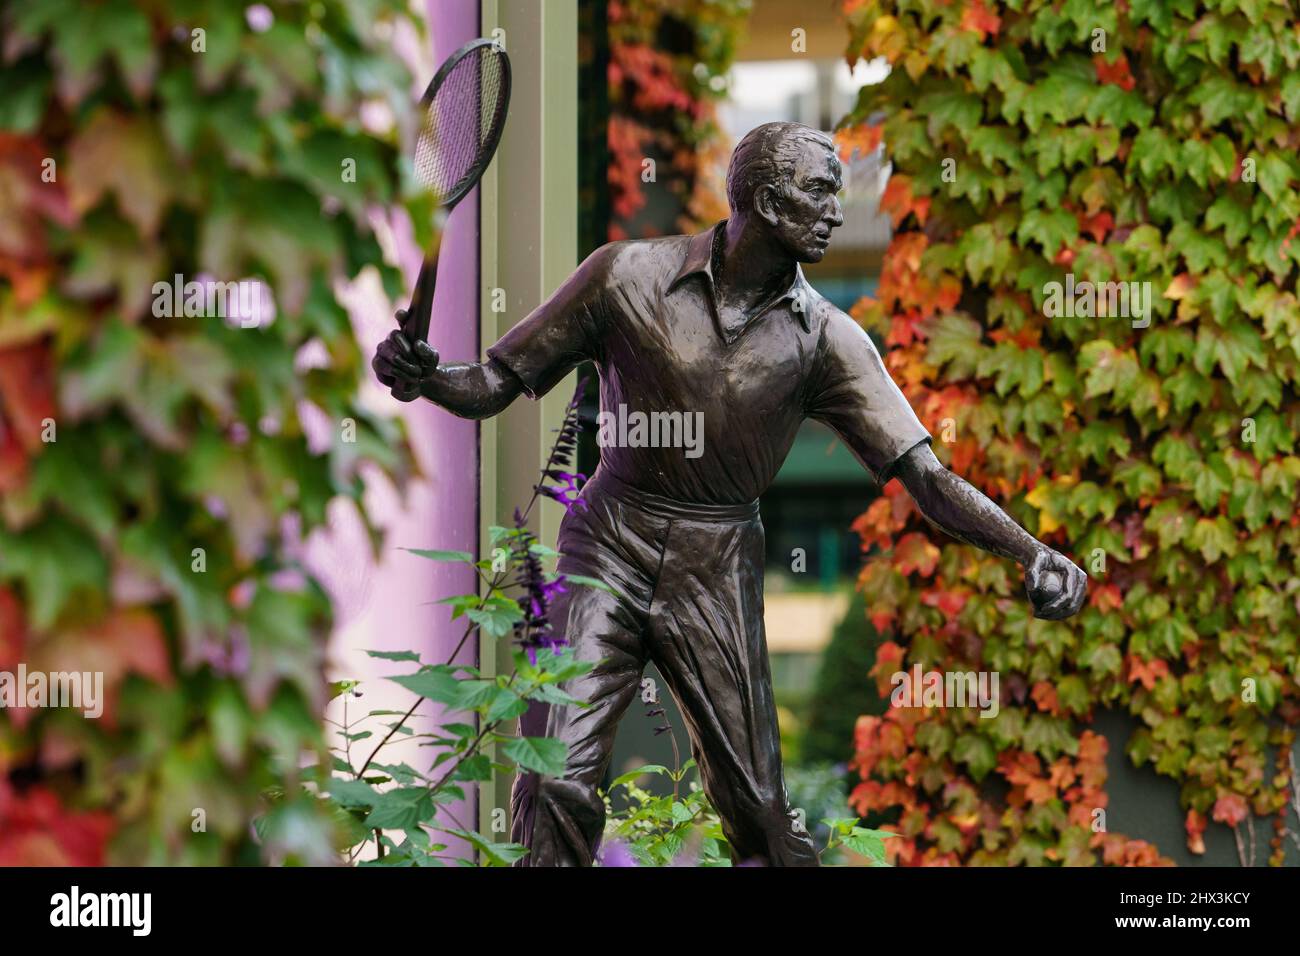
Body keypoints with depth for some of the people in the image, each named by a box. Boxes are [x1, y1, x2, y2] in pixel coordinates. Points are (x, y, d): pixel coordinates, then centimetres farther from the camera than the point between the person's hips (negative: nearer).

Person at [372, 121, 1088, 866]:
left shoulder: (824, 339, -3)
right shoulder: (629, 276, -5)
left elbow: (928, 476, -8)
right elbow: (494, 386, -1)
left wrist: (1032, 553, -23)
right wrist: (421, 376, -23)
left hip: (718, 575, 1)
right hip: (608, 551, -1)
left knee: (759, 809, 0)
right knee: (559, 784, -13)